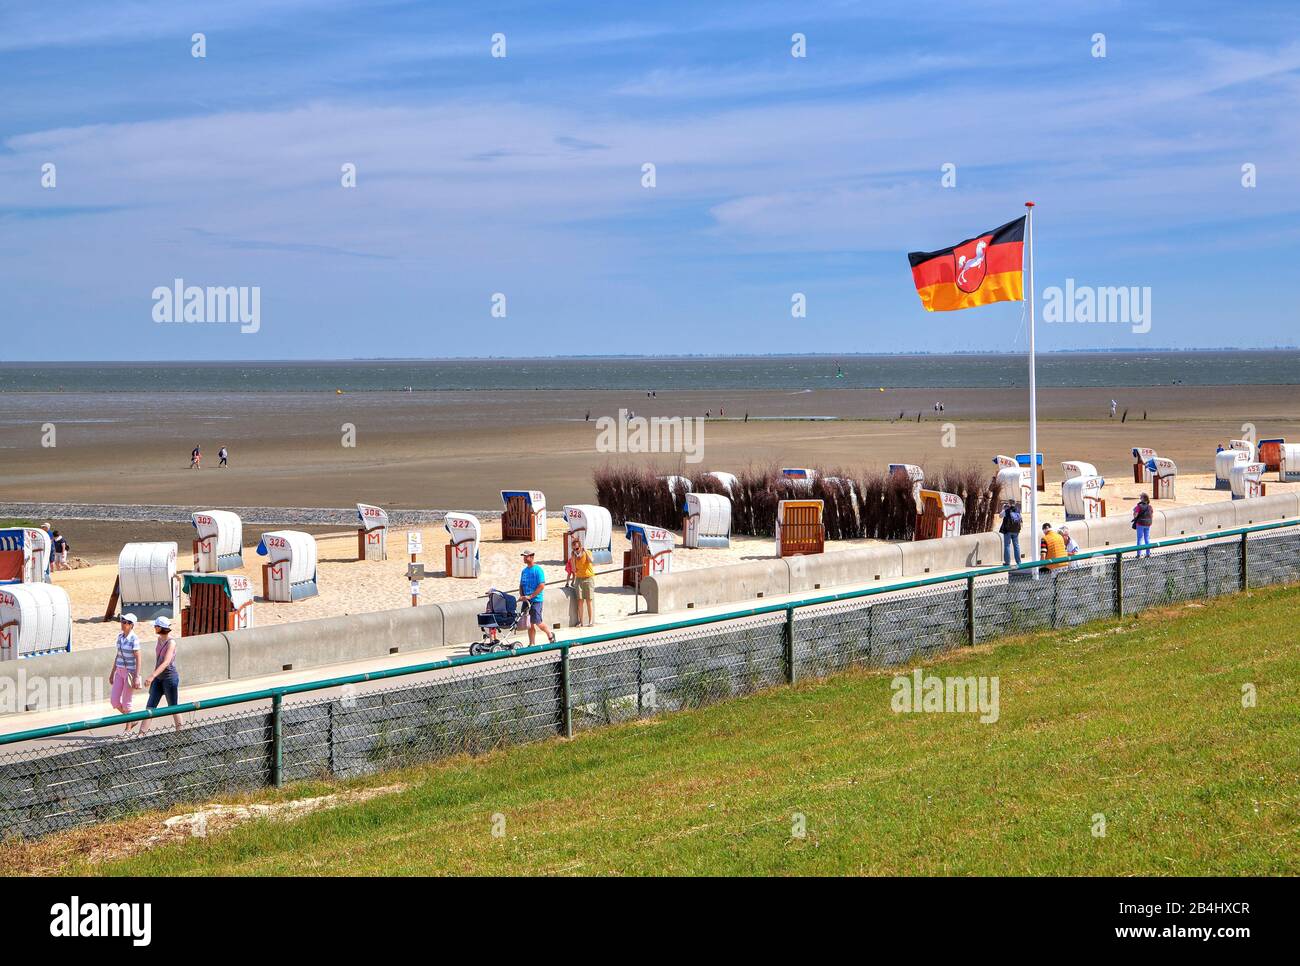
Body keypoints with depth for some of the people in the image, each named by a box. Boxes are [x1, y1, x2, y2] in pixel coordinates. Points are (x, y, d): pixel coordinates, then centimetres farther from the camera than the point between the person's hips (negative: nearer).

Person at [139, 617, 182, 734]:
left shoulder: (171, 642, -19)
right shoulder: (159, 639, 6)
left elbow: (166, 662, -29)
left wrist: (152, 676, -39)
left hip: (170, 677, -7)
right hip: (158, 678, 7)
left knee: (173, 707, 6)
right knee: (150, 706, 1)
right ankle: (141, 734, -3)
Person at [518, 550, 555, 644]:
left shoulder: (538, 570, -9)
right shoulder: (524, 571, 13)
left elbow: (542, 586, -15)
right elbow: (521, 585, 20)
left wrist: (530, 596, -17)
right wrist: (522, 596, 1)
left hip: (536, 600, -7)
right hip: (526, 600, 7)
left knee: (537, 622, -9)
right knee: (529, 623, 6)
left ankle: (550, 635, 14)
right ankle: (531, 644, 10)